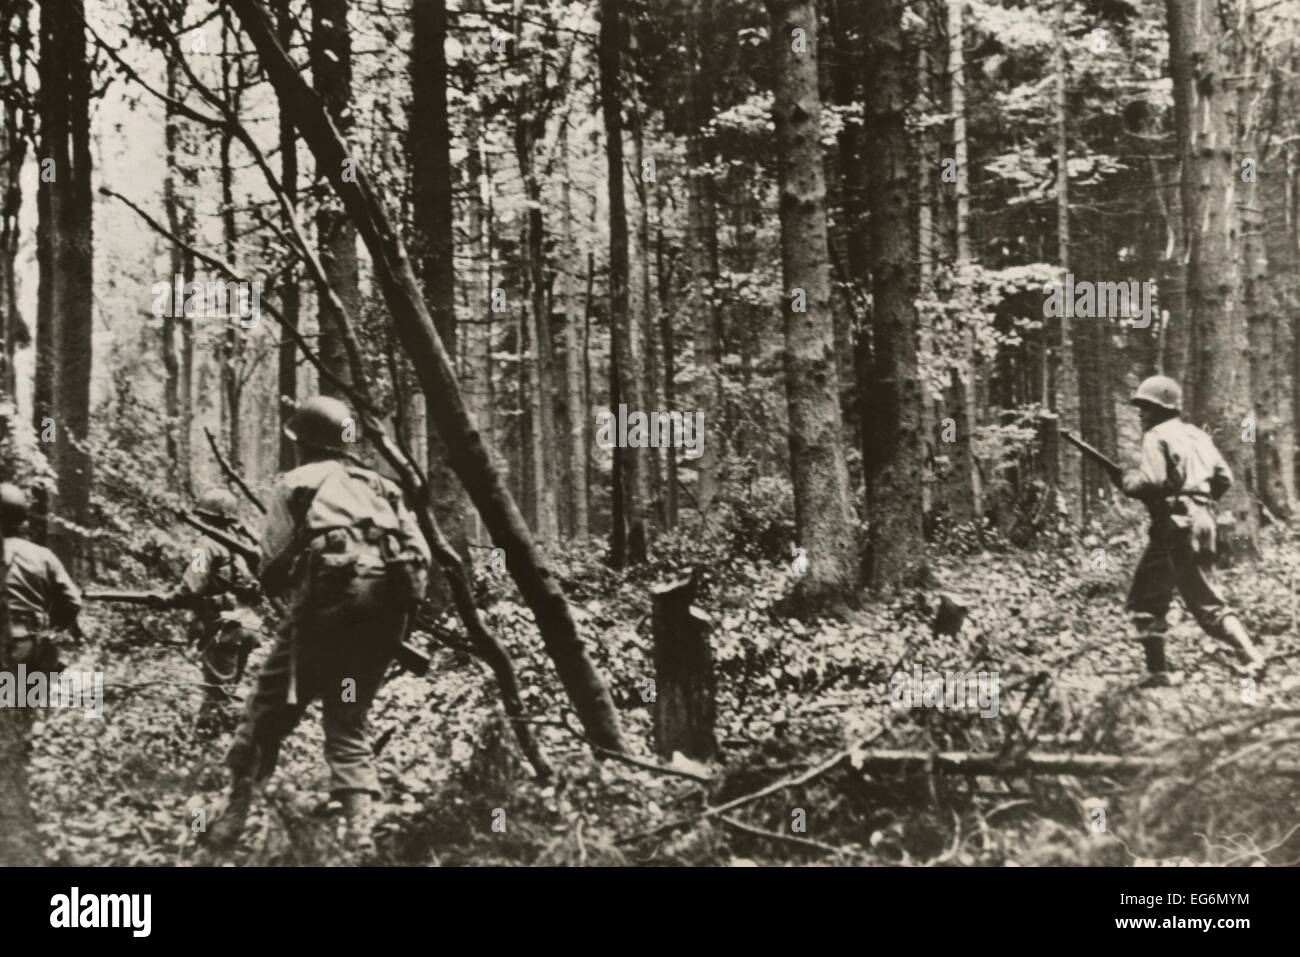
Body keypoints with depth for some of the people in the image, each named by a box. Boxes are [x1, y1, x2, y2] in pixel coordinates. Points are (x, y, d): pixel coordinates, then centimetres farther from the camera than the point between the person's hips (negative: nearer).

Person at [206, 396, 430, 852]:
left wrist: (286, 591, 22)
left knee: (271, 708, 10)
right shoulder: (381, 486, 25)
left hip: (329, 597, -4)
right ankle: (359, 828, -3)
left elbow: (274, 566, 3)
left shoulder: (296, 483, 12)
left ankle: (233, 819, 13)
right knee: (348, 719, 14)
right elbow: (420, 554, 13)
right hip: (388, 603, 4)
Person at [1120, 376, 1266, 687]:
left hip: (1177, 524, -9)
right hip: (1201, 519, 9)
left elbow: (1150, 482, -19)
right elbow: (1224, 478, 15)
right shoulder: (1196, 435, 18)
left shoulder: (1157, 437, -6)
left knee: (1207, 603, -5)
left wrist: (1128, 478, 0)